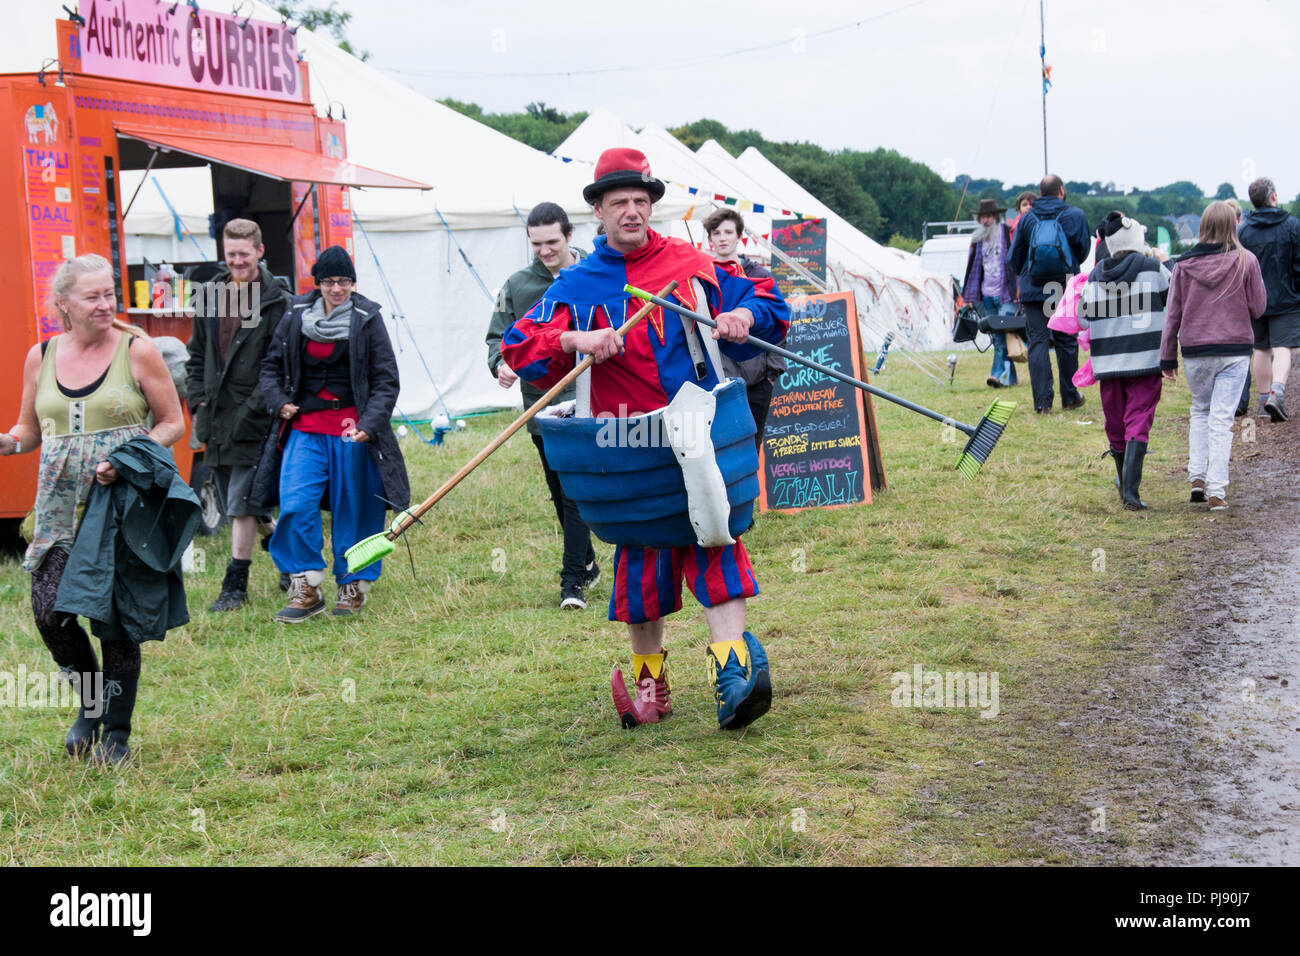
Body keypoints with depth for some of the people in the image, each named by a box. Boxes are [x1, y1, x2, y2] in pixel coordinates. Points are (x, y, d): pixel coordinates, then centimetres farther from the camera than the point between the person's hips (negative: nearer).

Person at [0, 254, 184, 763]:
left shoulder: (137, 350, -2)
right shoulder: (41, 357, 8)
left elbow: (172, 423, 1)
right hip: (62, 506, 3)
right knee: (49, 610, -8)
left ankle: (117, 731, 14)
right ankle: (92, 701, 19)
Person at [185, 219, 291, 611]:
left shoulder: (278, 303, -8)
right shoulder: (210, 296, 10)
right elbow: (196, 356, 18)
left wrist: (256, 408, -15)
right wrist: (199, 401, 7)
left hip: (254, 421, -7)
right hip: (216, 420, 7)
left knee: (241, 506, -6)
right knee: (234, 507, 14)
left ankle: (235, 585, 3)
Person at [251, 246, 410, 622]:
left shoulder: (367, 320, 0)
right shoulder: (296, 317, 6)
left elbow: (386, 380, -1)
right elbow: (272, 365, 18)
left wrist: (369, 422, -14)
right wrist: (279, 401, 0)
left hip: (351, 429, -2)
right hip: (305, 426, 2)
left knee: (352, 510, 5)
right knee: (294, 506, -11)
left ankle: (353, 587, 20)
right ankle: (306, 590, -2)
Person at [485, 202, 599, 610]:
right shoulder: (517, 286, 5)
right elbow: (498, 334, 10)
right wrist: (501, 363, -10)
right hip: (541, 405, 3)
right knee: (560, 494, 10)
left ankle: (573, 581, -6)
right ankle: (586, 564, 27)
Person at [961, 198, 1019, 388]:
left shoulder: (1008, 233, -3)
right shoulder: (977, 239, 15)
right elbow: (972, 266, 20)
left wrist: (1017, 291, -12)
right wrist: (967, 294, 16)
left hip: (1005, 293, -6)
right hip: (986, 294, 6)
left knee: (1002, 333, -13)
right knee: (996, 336, 4)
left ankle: (998, 374, -15)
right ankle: (1011, 377, 9)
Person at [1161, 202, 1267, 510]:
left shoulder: (1184, 265, -2)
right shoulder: (1246, 262, -7)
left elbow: (1173, 314, 2)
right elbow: (1258, 307, -2)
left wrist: (1168, 358, 9)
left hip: (1195, 352, 2)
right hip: (1235, 350, -2)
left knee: (1200, 411, 21)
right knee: (1222, 418, 1)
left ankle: (1197, 476, 9)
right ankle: (1216, 491, -3)